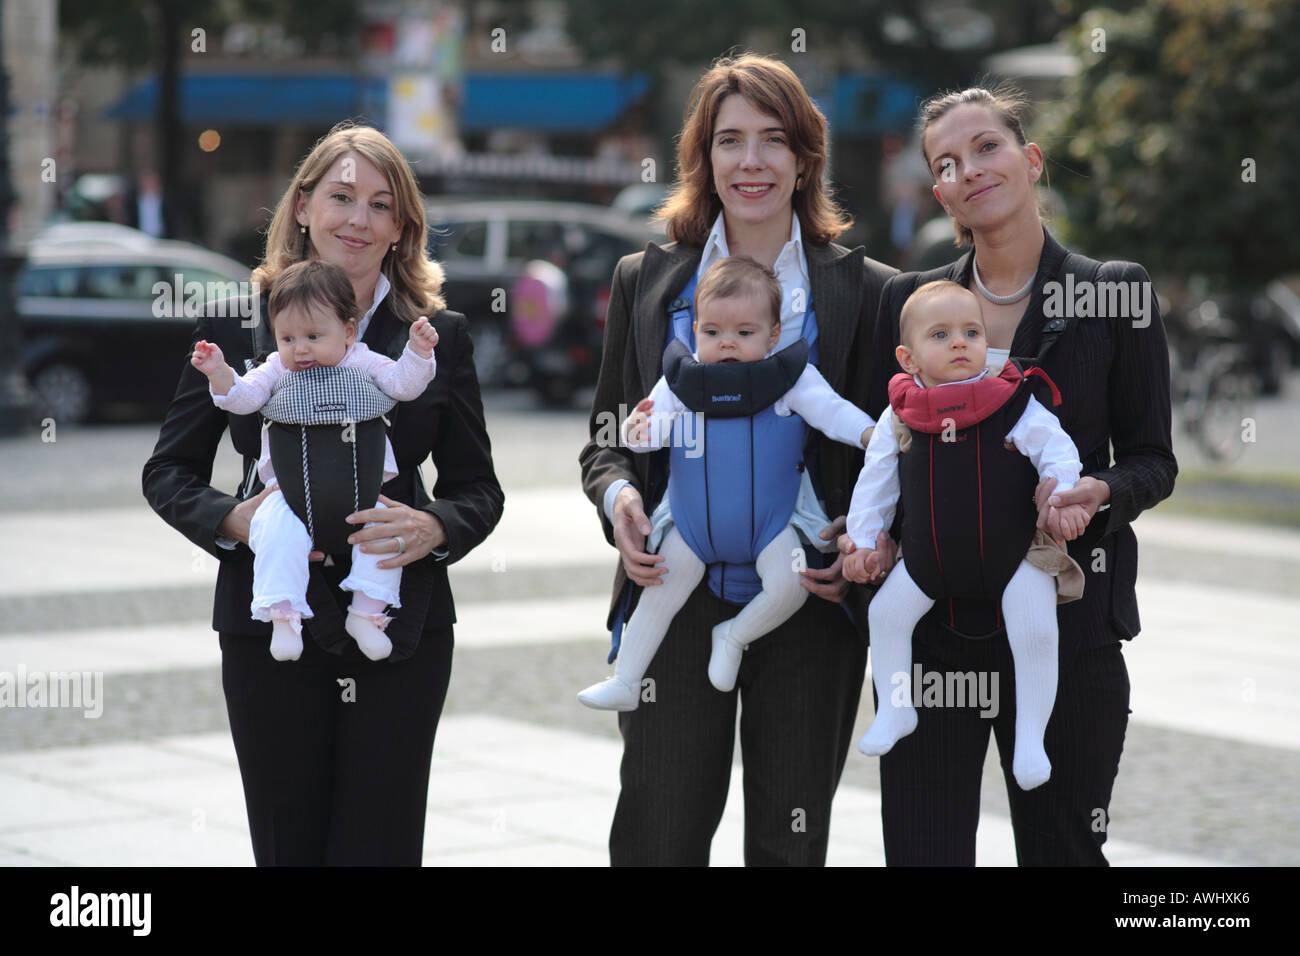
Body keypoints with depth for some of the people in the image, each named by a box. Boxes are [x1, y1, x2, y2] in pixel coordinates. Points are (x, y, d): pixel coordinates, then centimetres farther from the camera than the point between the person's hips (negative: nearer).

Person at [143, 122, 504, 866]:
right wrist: (231, 520, -12)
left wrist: (434, 527, -13)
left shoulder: (439, 335, 6)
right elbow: (170, 472, 8)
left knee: (380, 845, -2)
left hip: (403, 630, 0)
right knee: (286, 848, 4)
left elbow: (479, 488, 9)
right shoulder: (237, 323, 4)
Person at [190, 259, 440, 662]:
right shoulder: (276, 371, 11)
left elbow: (402, 384, 2)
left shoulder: (363, 364, 9)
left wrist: (418, 352, -15)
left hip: (359, 484, 1)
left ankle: (366, 612, -17)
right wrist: (220, 374, -18)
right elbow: (244, 398, 1)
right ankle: (283, 615, -26)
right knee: (278, 529, -30)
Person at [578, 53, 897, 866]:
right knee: (659, 836, 0)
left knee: (792, 843, 8)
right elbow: (608, 434, 13)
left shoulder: (865, 292, 4)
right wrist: (617, 496, -9)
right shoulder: (646, 282, 9)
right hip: (675, 597, 1)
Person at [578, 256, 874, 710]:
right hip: (693, 525, 1)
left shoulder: (789, 376, -7)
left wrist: (872, 434, -27)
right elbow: (657, 423, -10)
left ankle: (735, 636, 9)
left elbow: (829, 409, -11)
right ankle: (625, 682, 17)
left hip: (768, 523, -1)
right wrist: (638, 433, -34)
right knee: (660, 592, 4)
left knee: (790, 586, -20)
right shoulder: (682, 380, -4)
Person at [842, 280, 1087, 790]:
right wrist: (862, 539, 5)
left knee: (1036, 634, -13)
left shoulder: (1014, 404, -9)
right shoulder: (900, 417, -2)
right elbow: (876, 477, 6)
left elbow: (1055, 450, -9)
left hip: (1014, 552, -3)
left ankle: (1030, 736, 4)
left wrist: (1065, 498, -25)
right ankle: (895, 710, 20)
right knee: (886, 612, 0)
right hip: (929, 556, 3)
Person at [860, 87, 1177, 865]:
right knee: (922, 847, 1)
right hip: (928, 620, 2)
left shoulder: (1117, 295, 1)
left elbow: (1153, 459, 4)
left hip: (1064, 623, -2)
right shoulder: (907, 299, 8)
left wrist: (1097, 493, -18)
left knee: (1063, 848, 5)